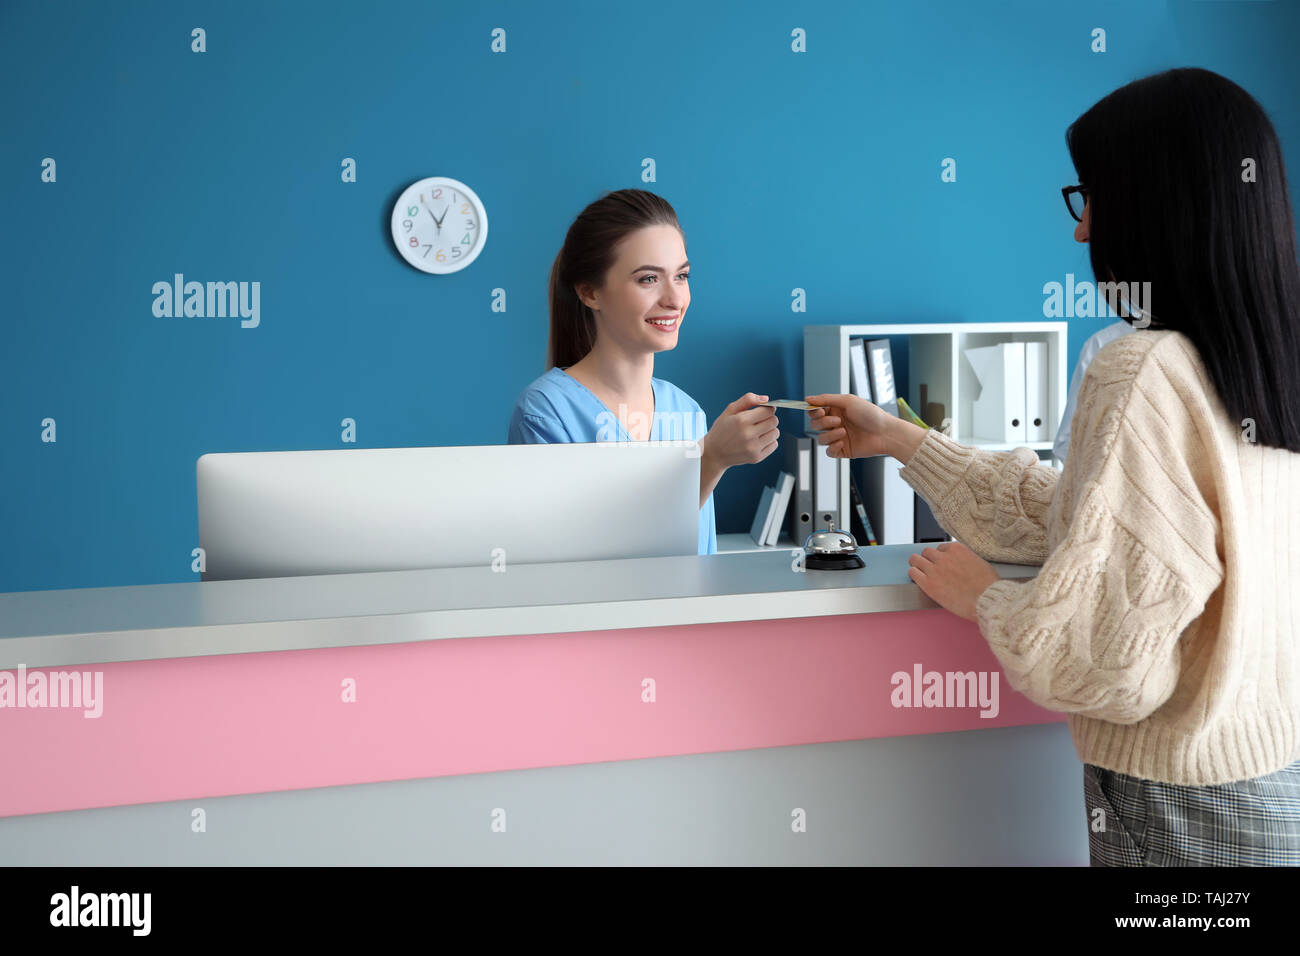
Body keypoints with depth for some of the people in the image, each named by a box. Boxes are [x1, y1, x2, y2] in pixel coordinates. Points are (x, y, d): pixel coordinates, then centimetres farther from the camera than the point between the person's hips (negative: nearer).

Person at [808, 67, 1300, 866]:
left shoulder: (1145, 372, -22)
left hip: (1187, 813, -8)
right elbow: (1066, 512, 11)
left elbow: (1108, 660, -26)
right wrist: (897, 439, 16)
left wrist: (982, 598, -7)